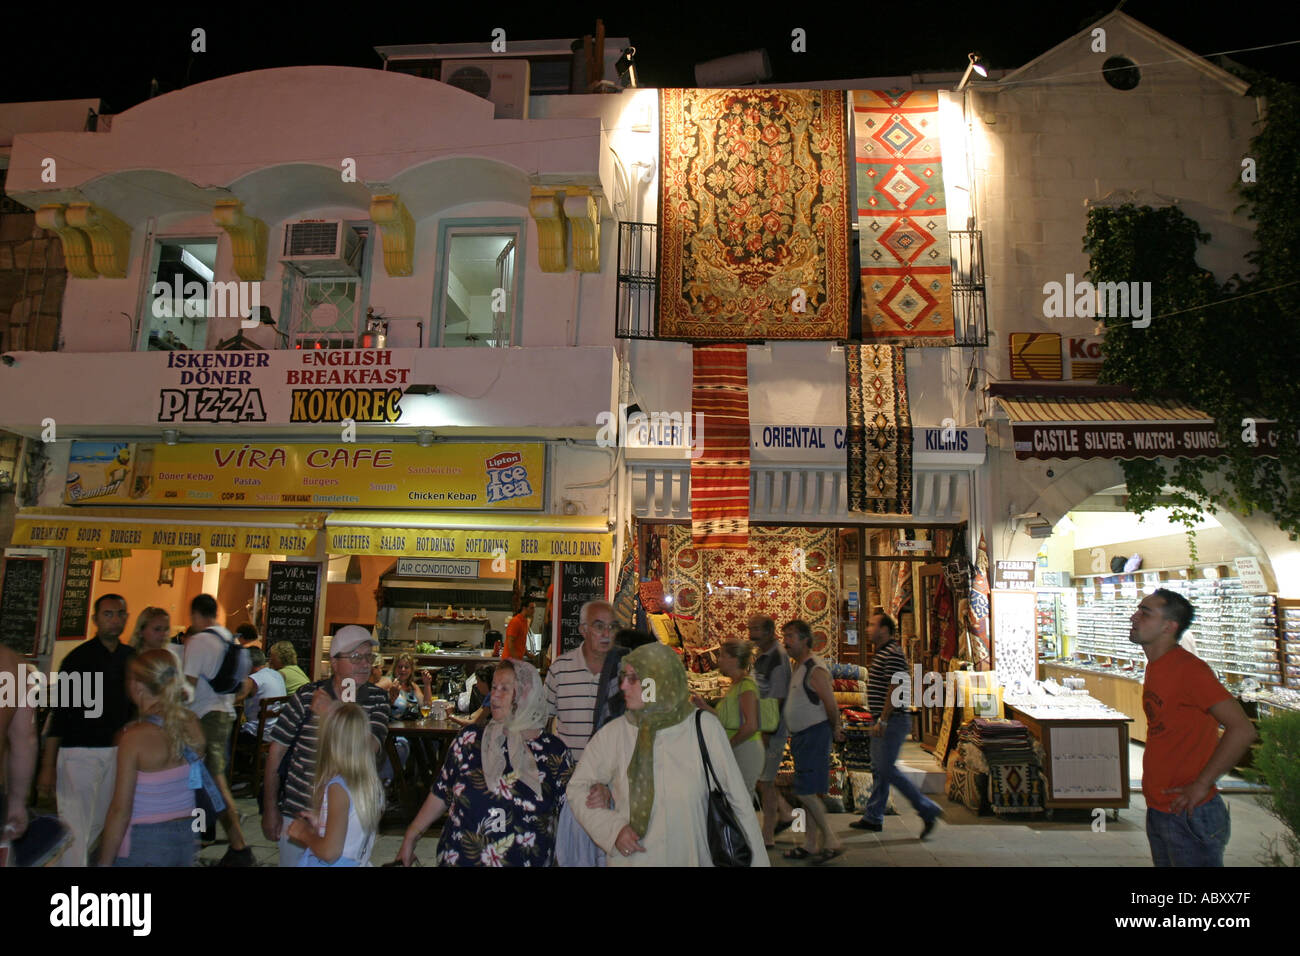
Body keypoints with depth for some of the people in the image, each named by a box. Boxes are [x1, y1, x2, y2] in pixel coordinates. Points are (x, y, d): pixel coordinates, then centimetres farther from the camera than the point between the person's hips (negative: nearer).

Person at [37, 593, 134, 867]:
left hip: (115, 751, 5)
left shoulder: (131, 657, 6)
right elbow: (59, 711, -10)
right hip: (79, 752, -5)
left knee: (100, 824, 13)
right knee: (76, 828, -5)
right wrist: (48, 766, -12)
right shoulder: (79, 657, -9)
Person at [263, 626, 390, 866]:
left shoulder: (377, 700, -5)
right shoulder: (306, 695, -9)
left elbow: (369, 749, -18)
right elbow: (276, 751, -2)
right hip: (298, 811, -1)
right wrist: (270, 808, 0)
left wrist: (333, 713, -24)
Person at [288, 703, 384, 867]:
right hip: (358, 862, 6)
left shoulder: (338, 787, -21)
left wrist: (304, 833, -7)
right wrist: (320, 824, 16)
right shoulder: (375, 785, -2)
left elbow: (330, 852, -22)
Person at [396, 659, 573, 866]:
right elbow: (440, 795, 4)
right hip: (460, 858, 1)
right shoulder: (469, 741, -2)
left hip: (528, 860, -1)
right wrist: (410, 837, 4)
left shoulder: (555, 751, -5)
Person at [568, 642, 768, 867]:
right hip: (631, 859, 1)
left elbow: (738, 798, -7)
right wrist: (612, 828, -13)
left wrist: (758, 860, -6)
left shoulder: (705, 728, -12)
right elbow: (577, 787, 1)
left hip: (693, 857, 0)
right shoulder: (612, 734, -9)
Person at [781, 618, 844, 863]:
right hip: (801, 736, 9)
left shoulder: (815, 669, -19)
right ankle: (810, 845, 22)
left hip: (814, 735, -9)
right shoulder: (797, 666, 10)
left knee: (806, 792, -8)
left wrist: (835, 730, -3)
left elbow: (831, 705, -17)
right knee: (809, 793, 14)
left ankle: (831, 842, 4)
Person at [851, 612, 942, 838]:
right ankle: (873, 818, 20)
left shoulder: (892, 654, -16)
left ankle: (928, 809, 1)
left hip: (893, 720, -10)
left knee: (887, 770, -8)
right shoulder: (881, 652, 16)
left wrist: (882, 721, -22)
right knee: (879, 770, 13)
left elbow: (894, 689, -22)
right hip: (884, 721, 10)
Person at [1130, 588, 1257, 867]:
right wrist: (1153, 784, 9)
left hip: (1188, 813, -9)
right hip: (1157, 809, 9)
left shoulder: (1189, 669, -19)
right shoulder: (1155, 667, 9)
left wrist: (1201, 784, -20)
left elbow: (1243, 730, -25)